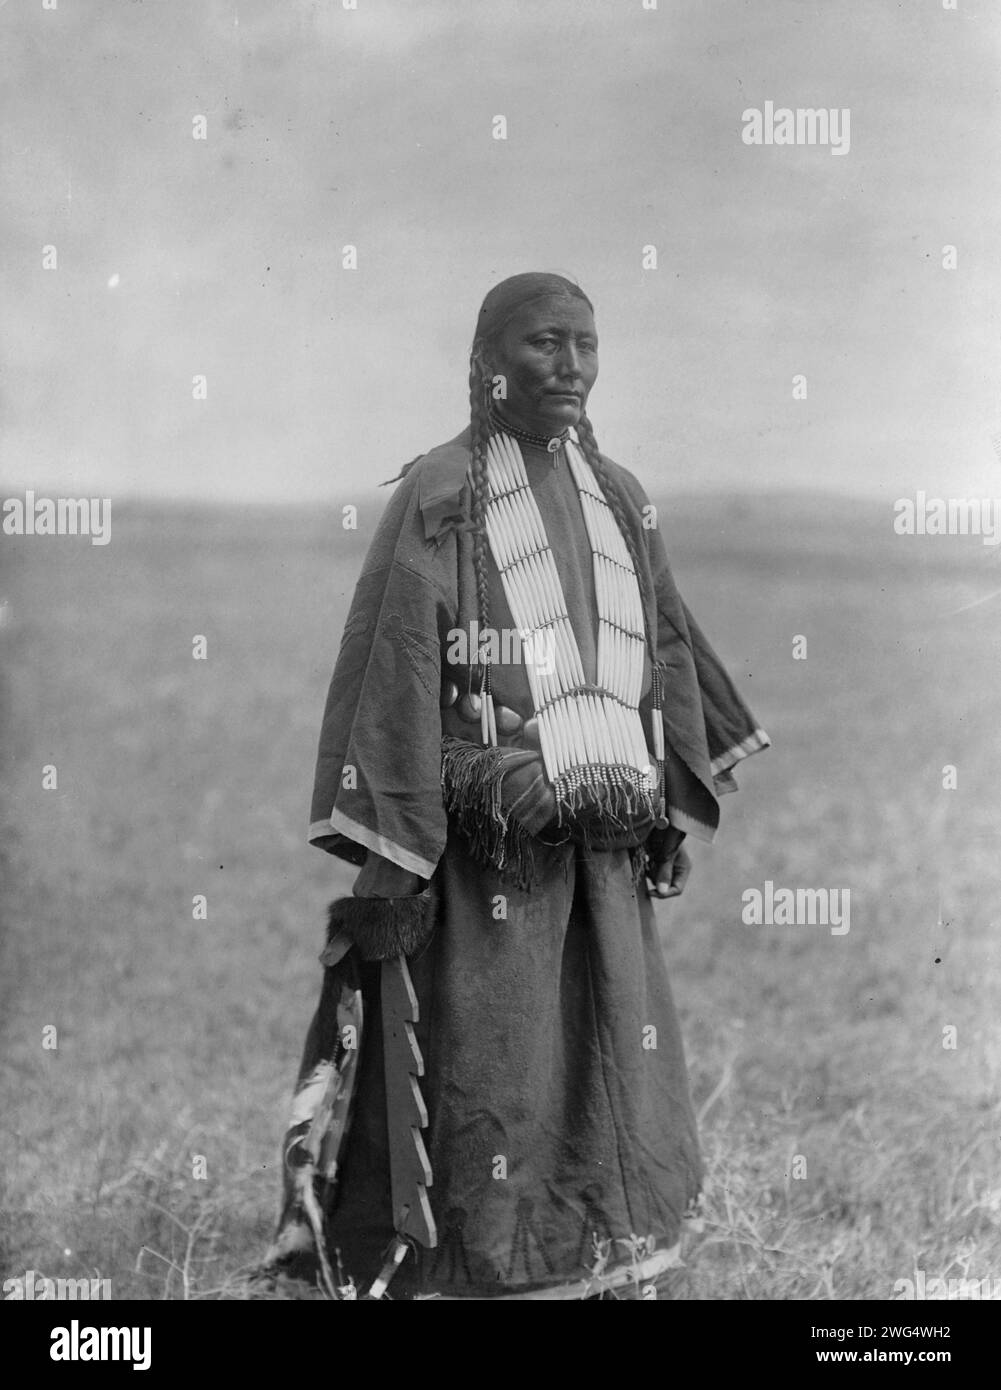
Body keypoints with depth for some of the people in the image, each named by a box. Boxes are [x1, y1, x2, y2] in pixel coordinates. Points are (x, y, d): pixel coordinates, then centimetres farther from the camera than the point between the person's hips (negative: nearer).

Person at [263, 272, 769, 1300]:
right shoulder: (434, 499, -4)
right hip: (483, 839, -6)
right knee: (486, 1082, -3)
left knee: (616, 1086, 9)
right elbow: (391, 669, -10)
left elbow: (668, 654, 17)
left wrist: (674, 813, 9)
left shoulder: (617, 500, 14)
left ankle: (608, 1272, 20)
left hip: (602, 841, 6)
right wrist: (386, 858, -16)